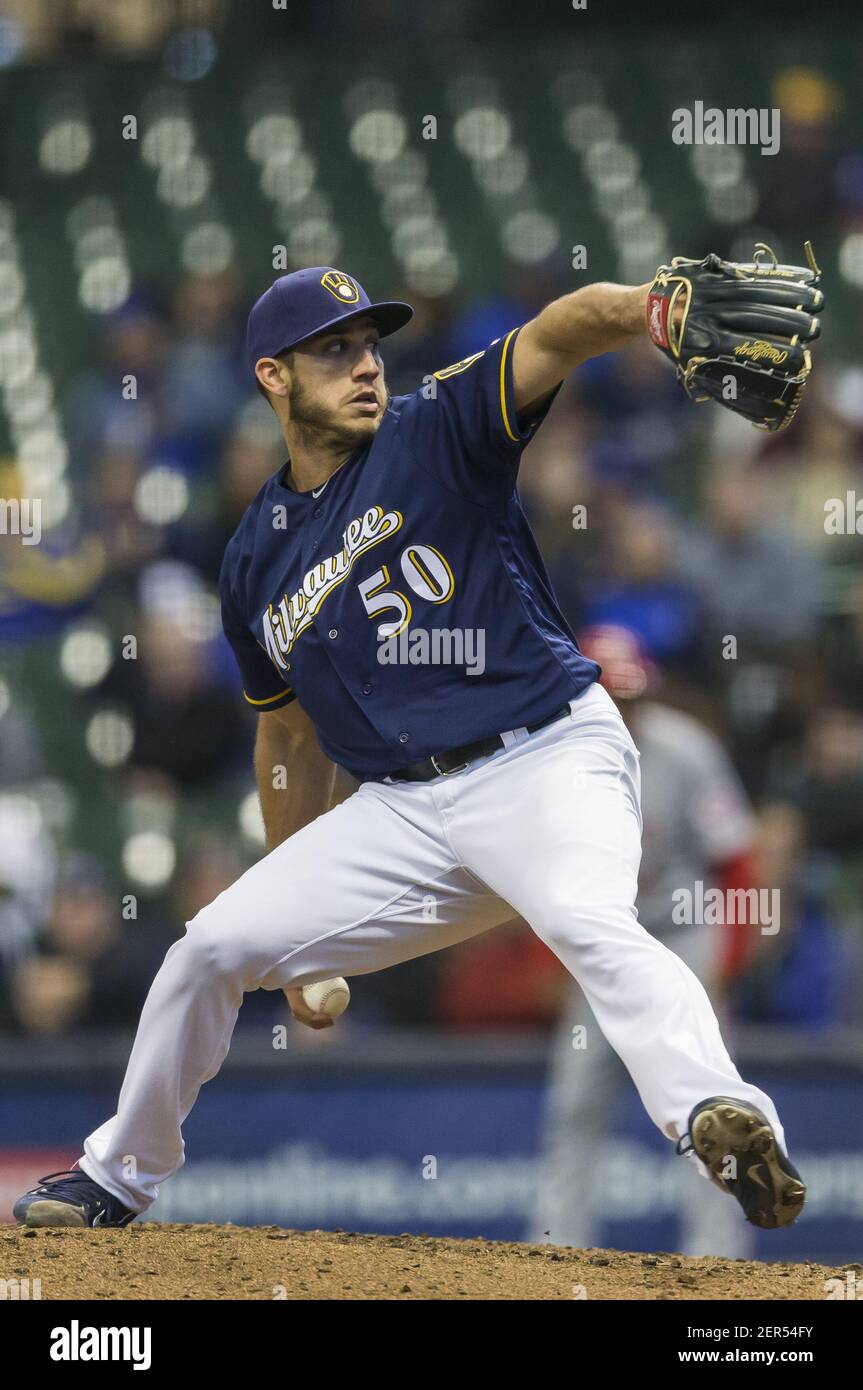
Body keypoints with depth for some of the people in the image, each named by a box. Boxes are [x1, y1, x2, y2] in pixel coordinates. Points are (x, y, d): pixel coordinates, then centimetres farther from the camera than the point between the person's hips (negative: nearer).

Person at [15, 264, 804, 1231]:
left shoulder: (434, 435, -3)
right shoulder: (258, 558, 12)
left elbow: (559, 335, -22)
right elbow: (293, 734, 25)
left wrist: (653, 304, -44)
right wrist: (302, 918, 26)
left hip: (545, 760, -6)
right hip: (401, 806, 6)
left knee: (591, 925, -35)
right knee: (213, 946, 5)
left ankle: (721, 1120, -58)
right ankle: (118, 1177, 26)